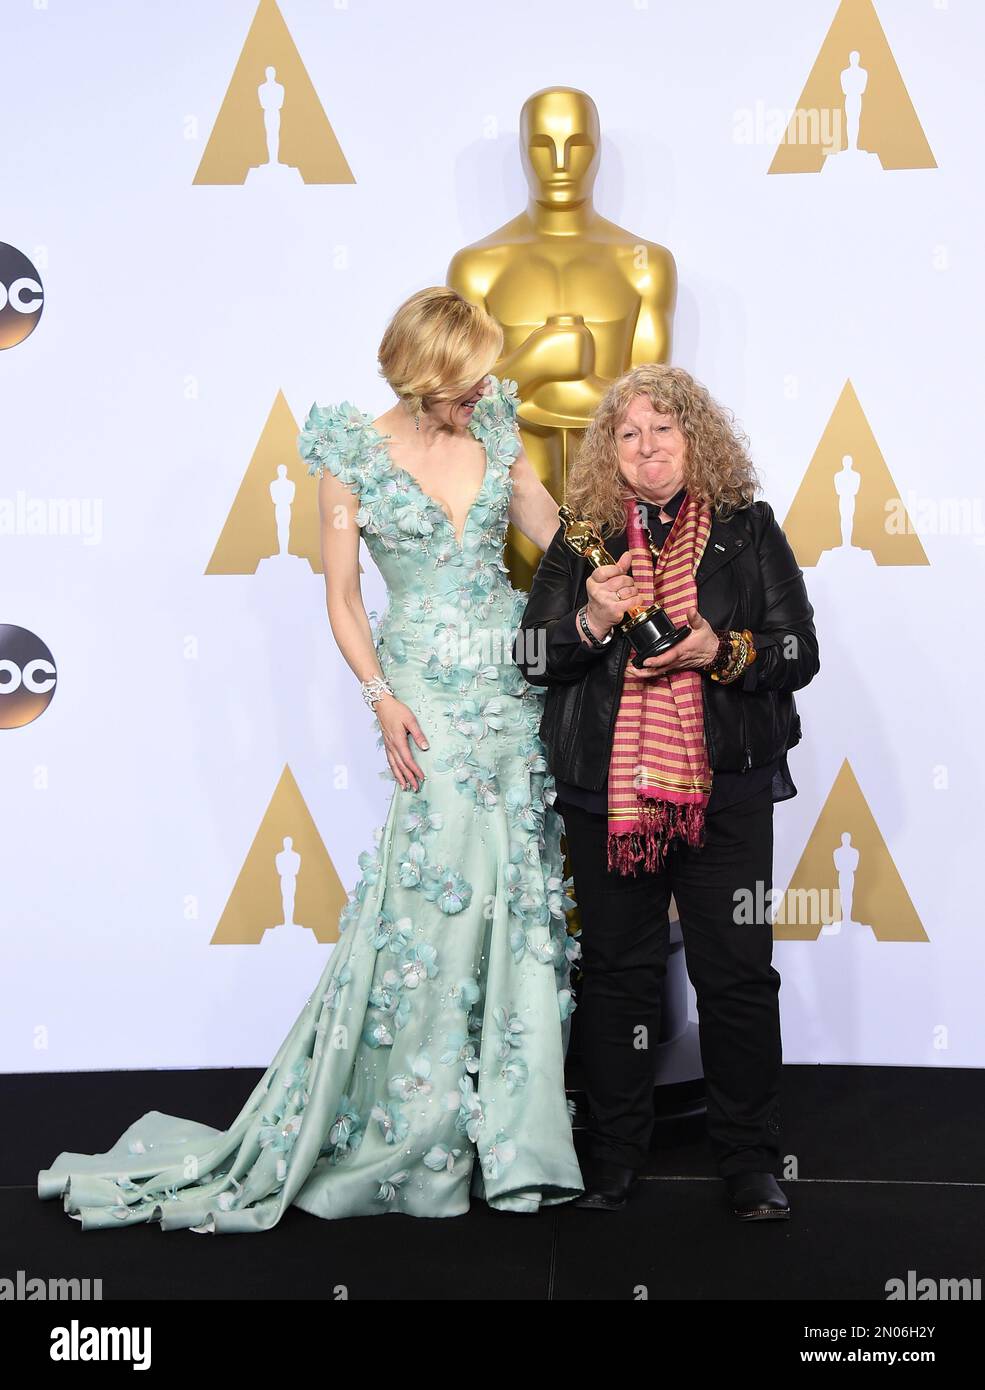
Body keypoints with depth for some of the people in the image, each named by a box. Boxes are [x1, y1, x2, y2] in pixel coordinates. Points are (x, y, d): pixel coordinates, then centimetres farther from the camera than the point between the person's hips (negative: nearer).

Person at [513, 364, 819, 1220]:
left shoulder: (748, 529, 4)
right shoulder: (583, 540, 7)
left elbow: (799, 651, 1)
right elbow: (531, 658, 5)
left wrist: (720, 651, -16)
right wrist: (591, 621, -14)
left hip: (725, 789, -1)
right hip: (607, 792, 1)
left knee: (738, 972, 2)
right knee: (617, 971, 10)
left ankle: (751, 1159, 18)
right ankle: (615, 1152, 24)